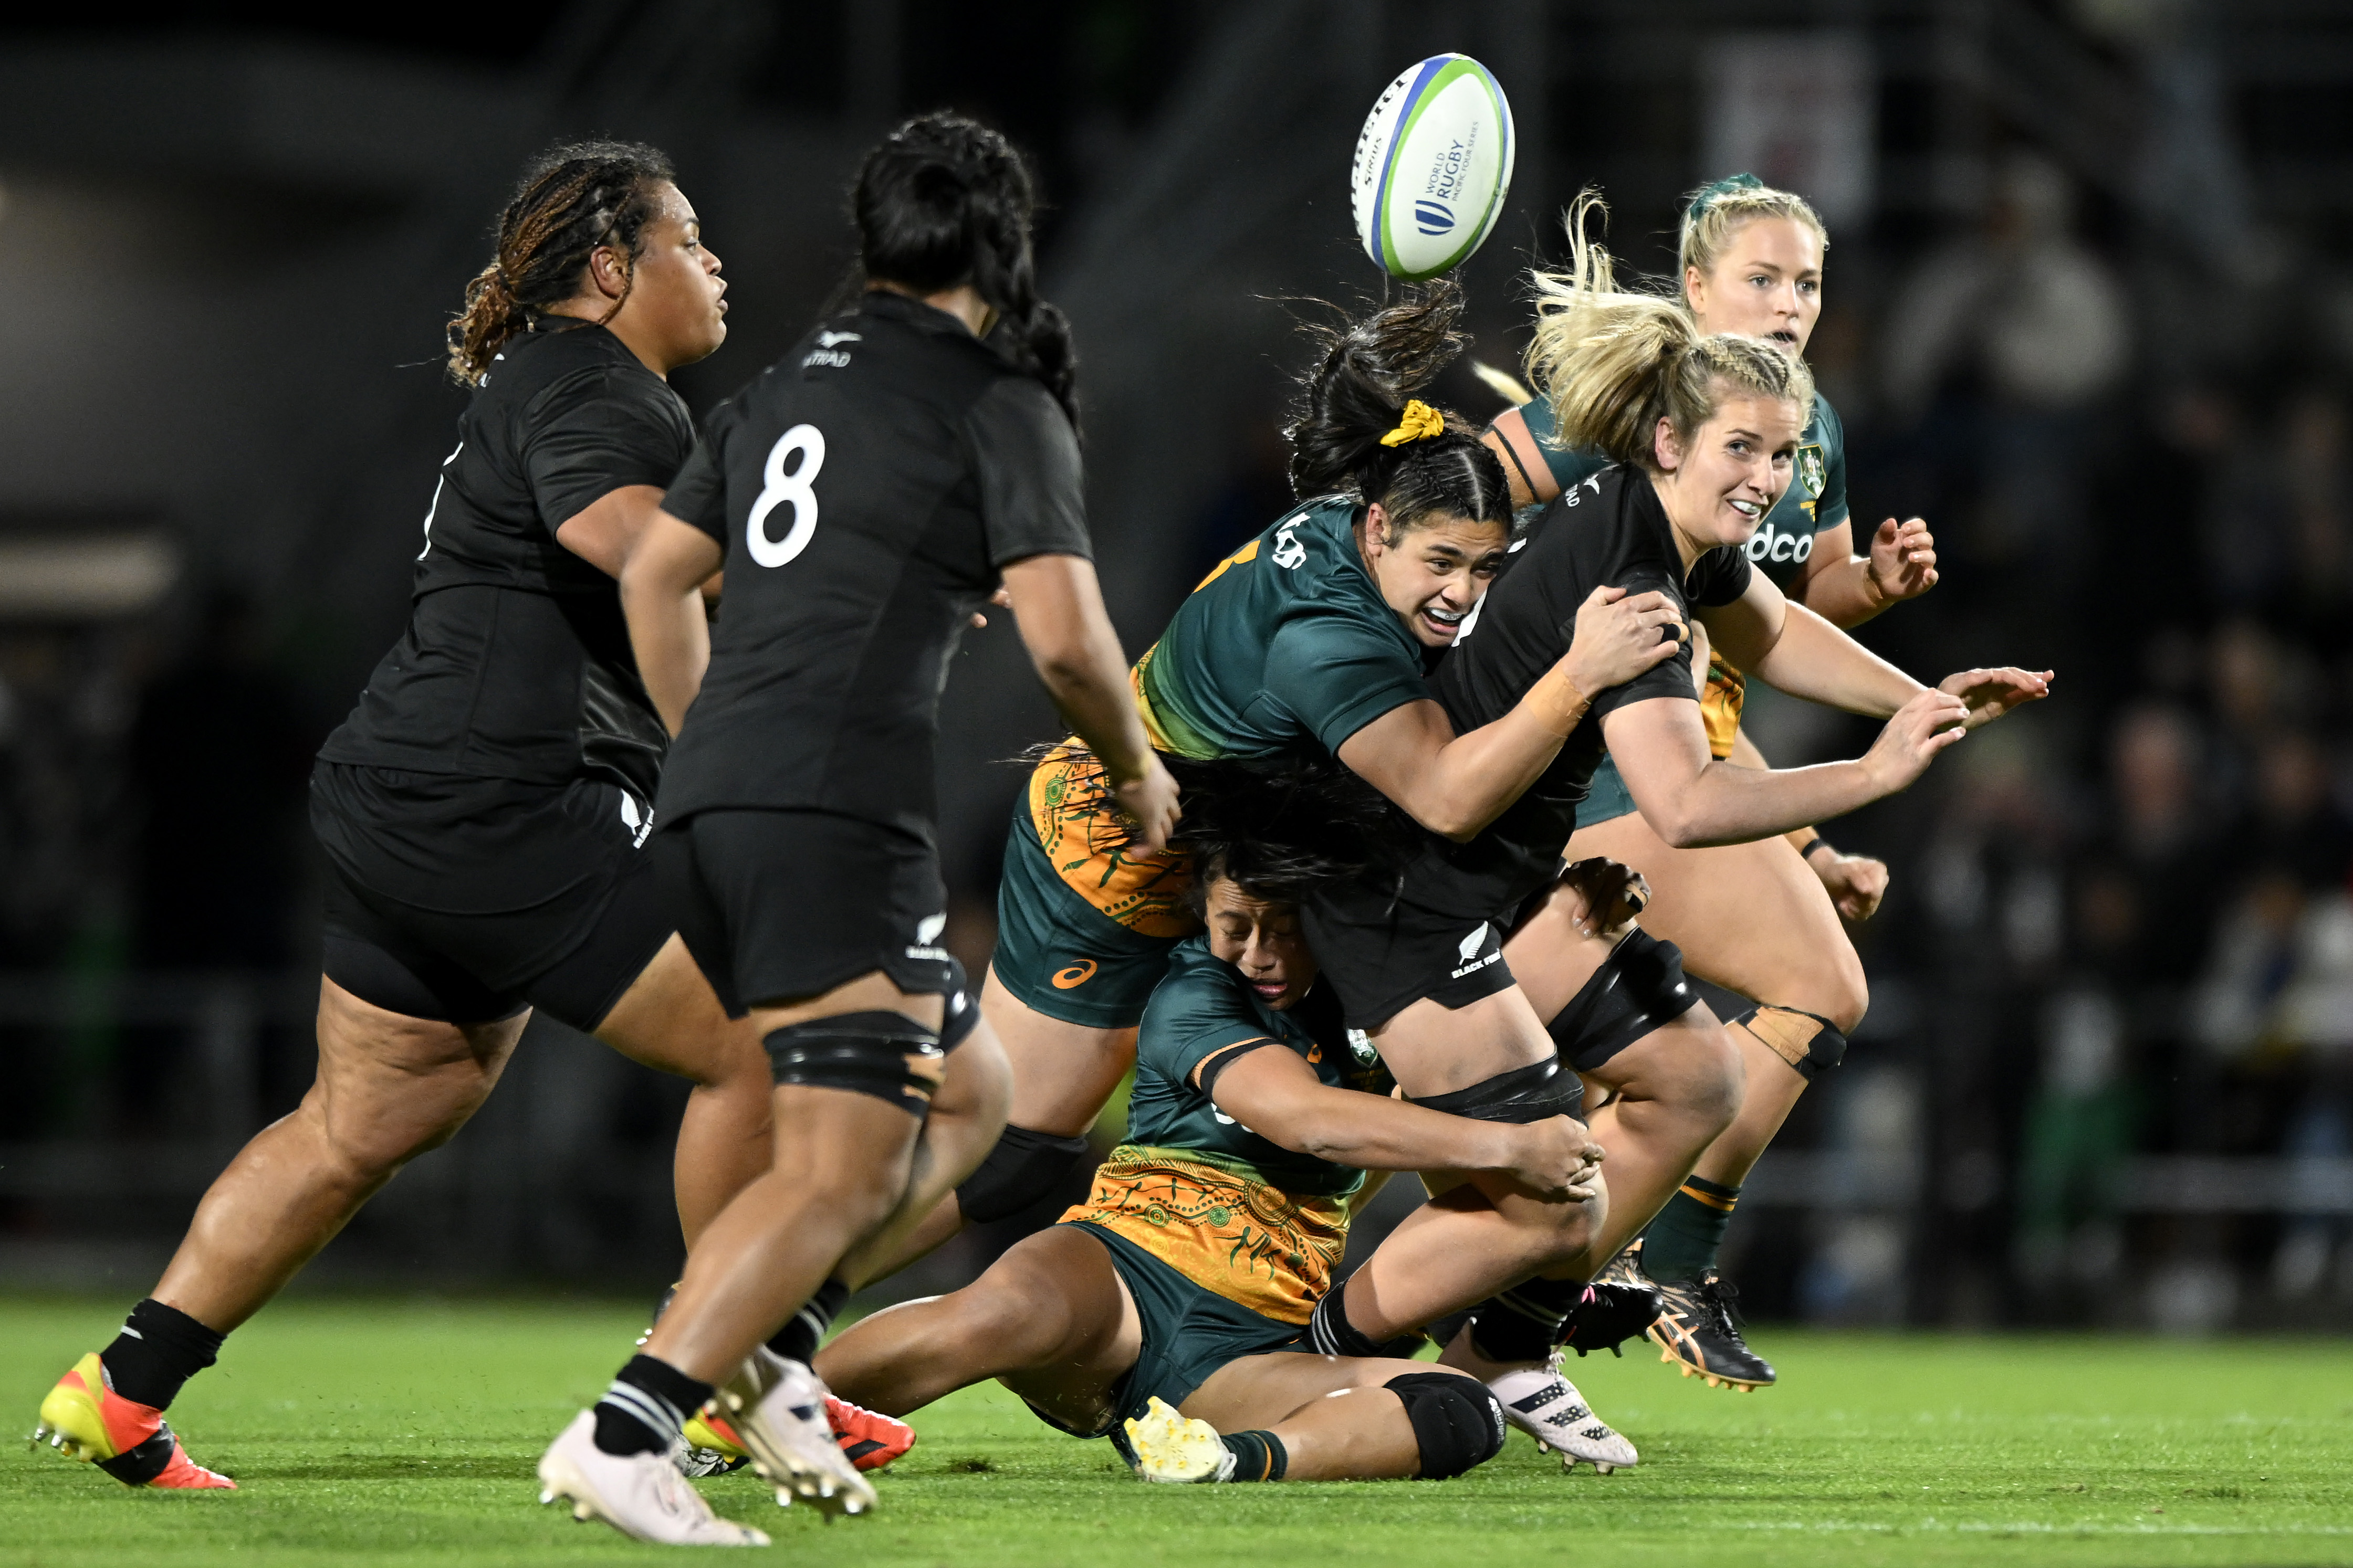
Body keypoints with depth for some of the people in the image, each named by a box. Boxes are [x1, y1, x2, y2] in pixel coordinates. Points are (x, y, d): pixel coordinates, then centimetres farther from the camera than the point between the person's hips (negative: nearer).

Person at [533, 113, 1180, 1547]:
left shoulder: (790, 384, 19)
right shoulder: (1000, 405, -2)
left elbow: (654, 577, 24)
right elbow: (1066, 637, -10)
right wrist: (1137, 769, 8)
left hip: (708, 808, 8)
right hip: (838, 820, -8)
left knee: (947, 1106, 19)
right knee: (844, 1169, -9)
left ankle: (773, 1357, 1)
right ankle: (623, 1437, -21)